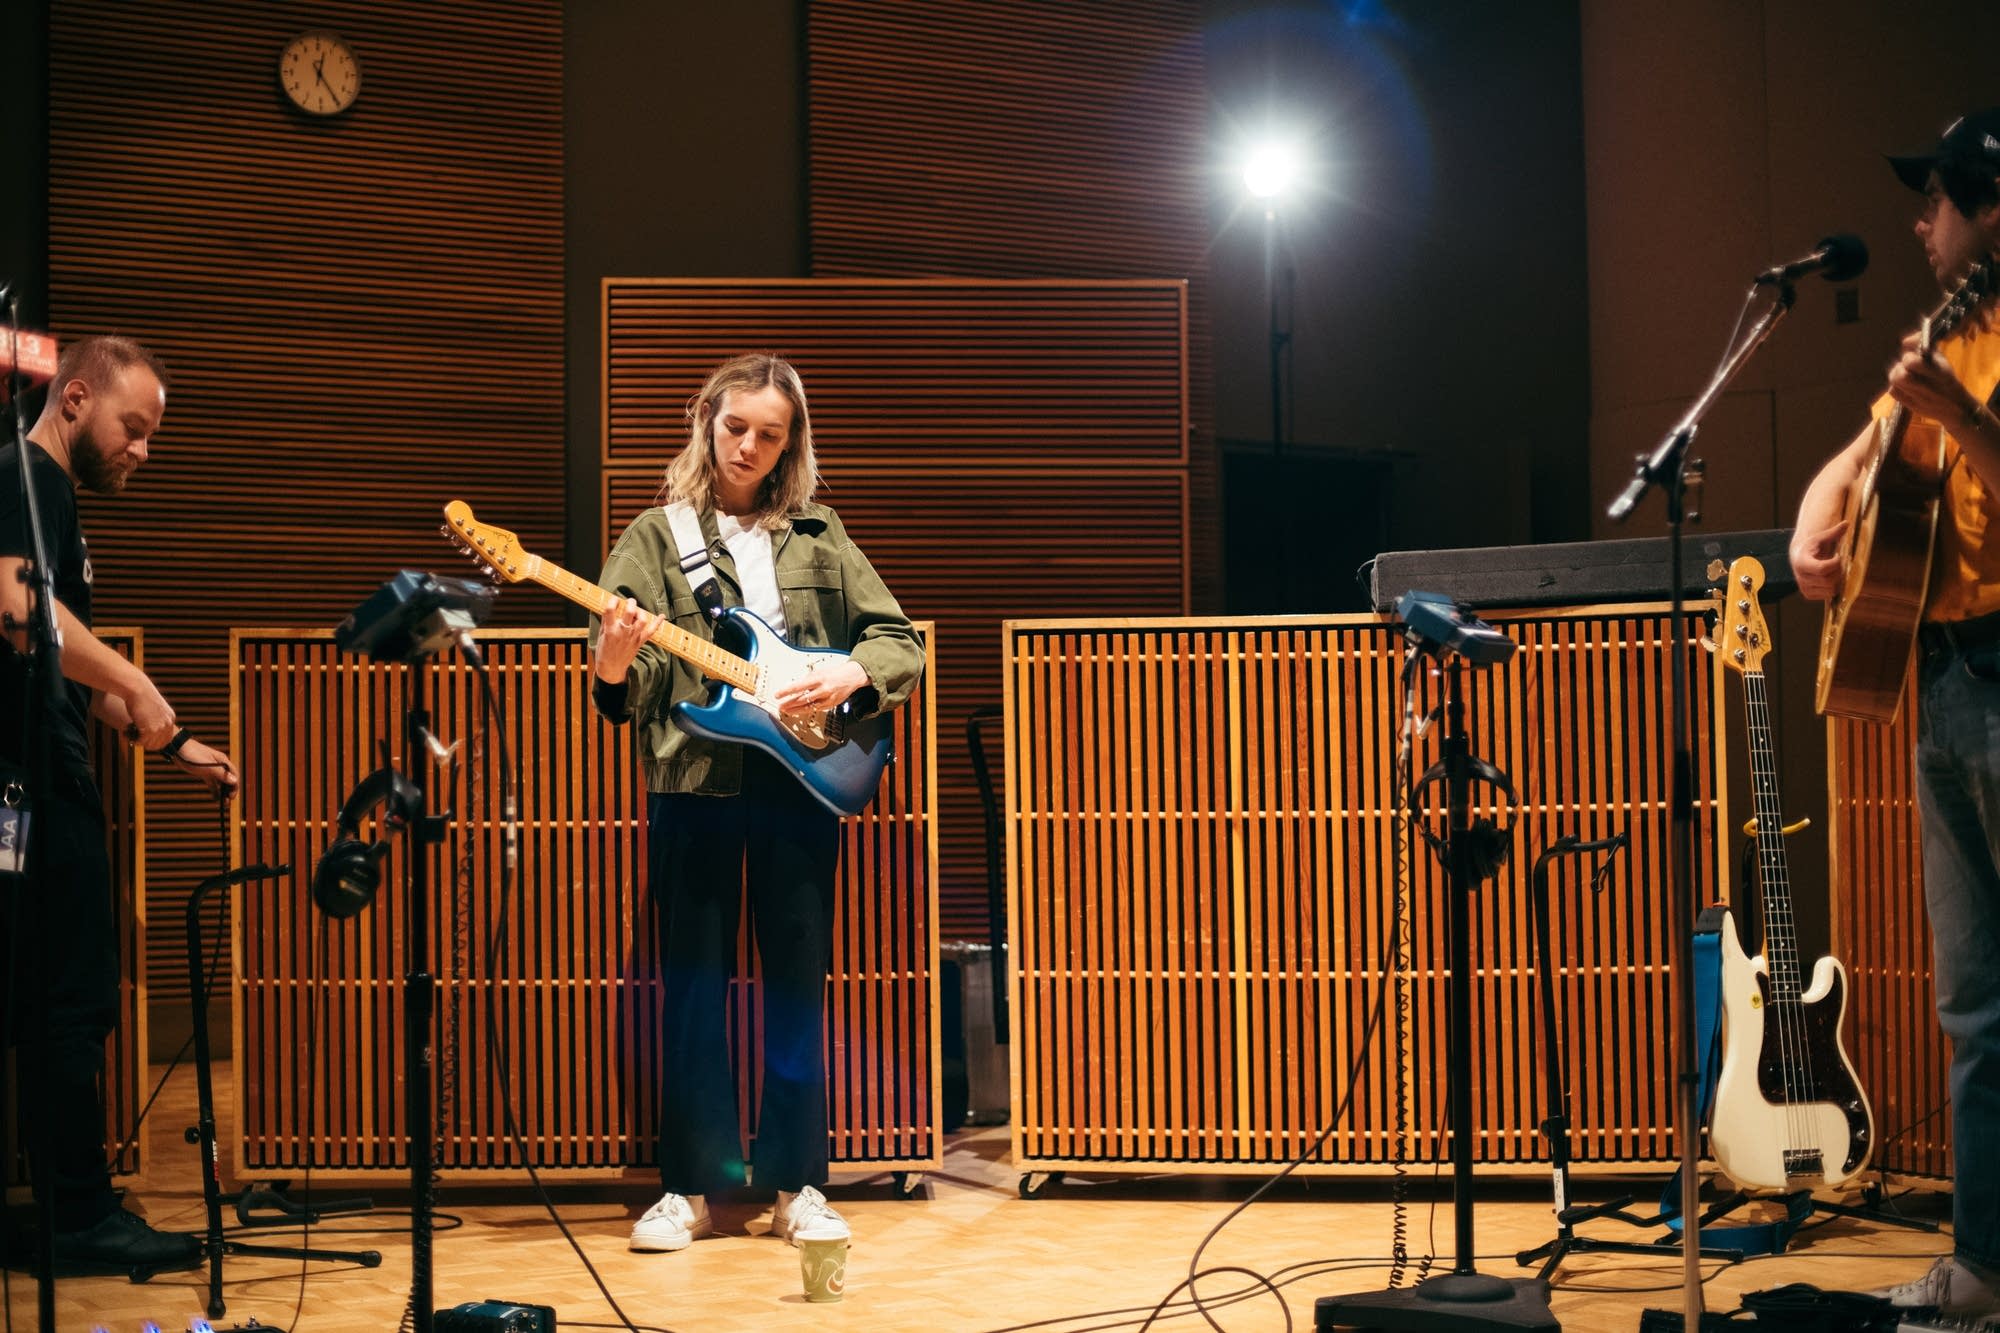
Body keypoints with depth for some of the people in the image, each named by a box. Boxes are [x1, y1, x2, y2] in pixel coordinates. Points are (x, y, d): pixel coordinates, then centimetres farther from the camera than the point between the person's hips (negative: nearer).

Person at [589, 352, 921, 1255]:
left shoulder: (818, 537, 10)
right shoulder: (657, 536, 6)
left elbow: (901, 642, 7)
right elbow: (624, 697, -1)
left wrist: (849, 678, -12)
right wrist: (614, 666, -24)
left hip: (800, 778, 1)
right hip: (691, 781, -1)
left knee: (796, 978, 4)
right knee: (692, 983, 3)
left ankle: (797, 1182, 12)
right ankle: (691, 1186, 10)